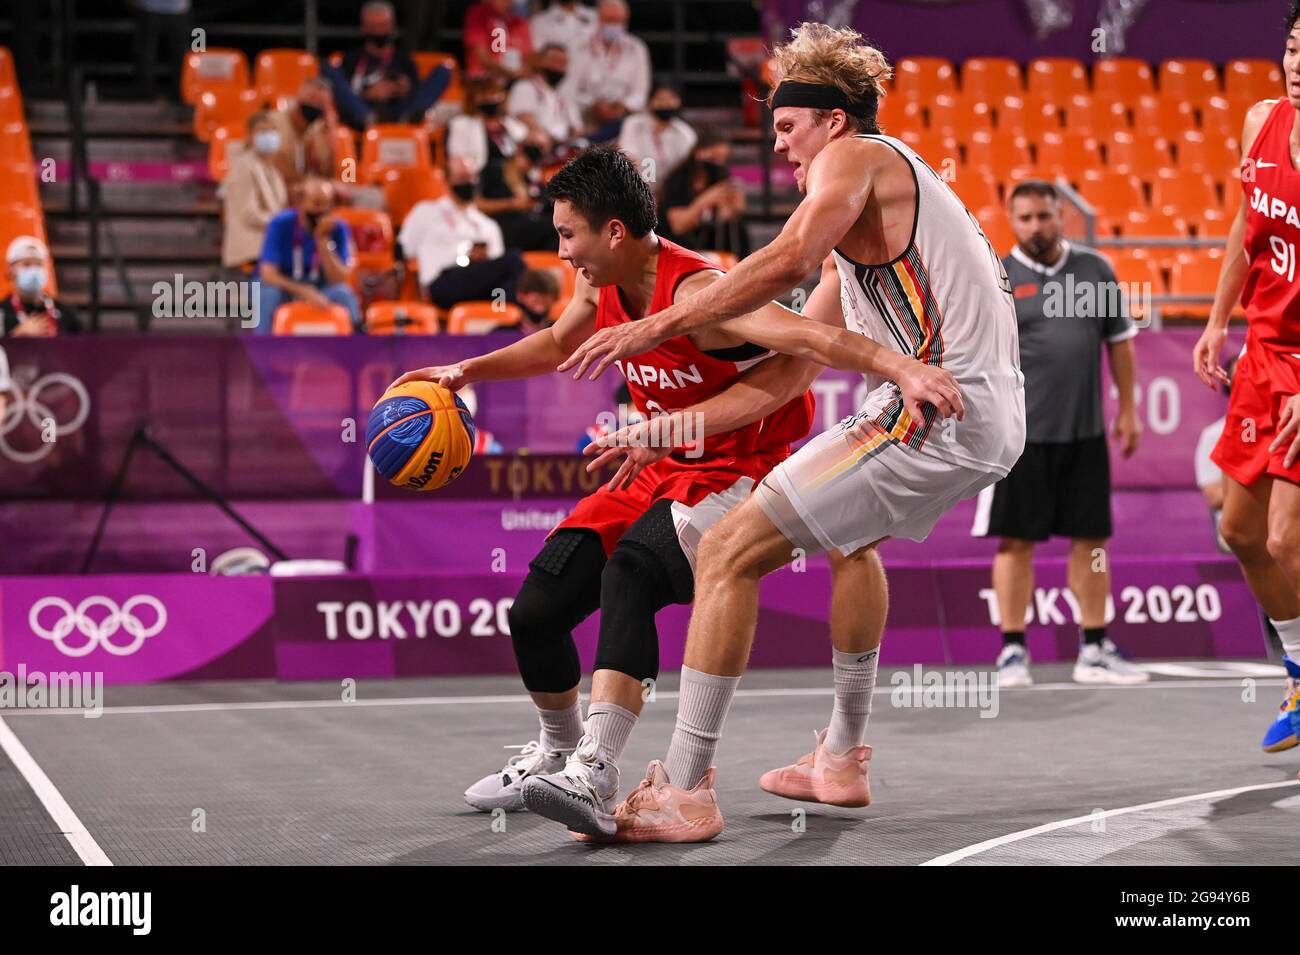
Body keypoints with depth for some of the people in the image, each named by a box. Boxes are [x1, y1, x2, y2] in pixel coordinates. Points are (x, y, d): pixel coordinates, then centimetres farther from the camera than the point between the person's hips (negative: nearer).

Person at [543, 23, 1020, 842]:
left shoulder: (856, 157, -1)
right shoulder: (883, 192, 28)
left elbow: (789, 260, -22)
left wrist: (655, 329, -23)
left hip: (938, 413, -11)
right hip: (994, 421, 11)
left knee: (729, 551, -11)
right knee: (848, 533, 38)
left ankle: (687, 790, -12)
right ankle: (844, 757, 40)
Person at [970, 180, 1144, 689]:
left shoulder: (1095, 269, 8)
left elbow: (1120, 341, 13)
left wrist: (1127, 409, 9)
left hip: (1085, 433, 3)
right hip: (1020, 434, -3)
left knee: (1091, 538, 7)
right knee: (1016, 541, -1)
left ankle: (1094, 650, 16)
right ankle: (1012, 651, 6)